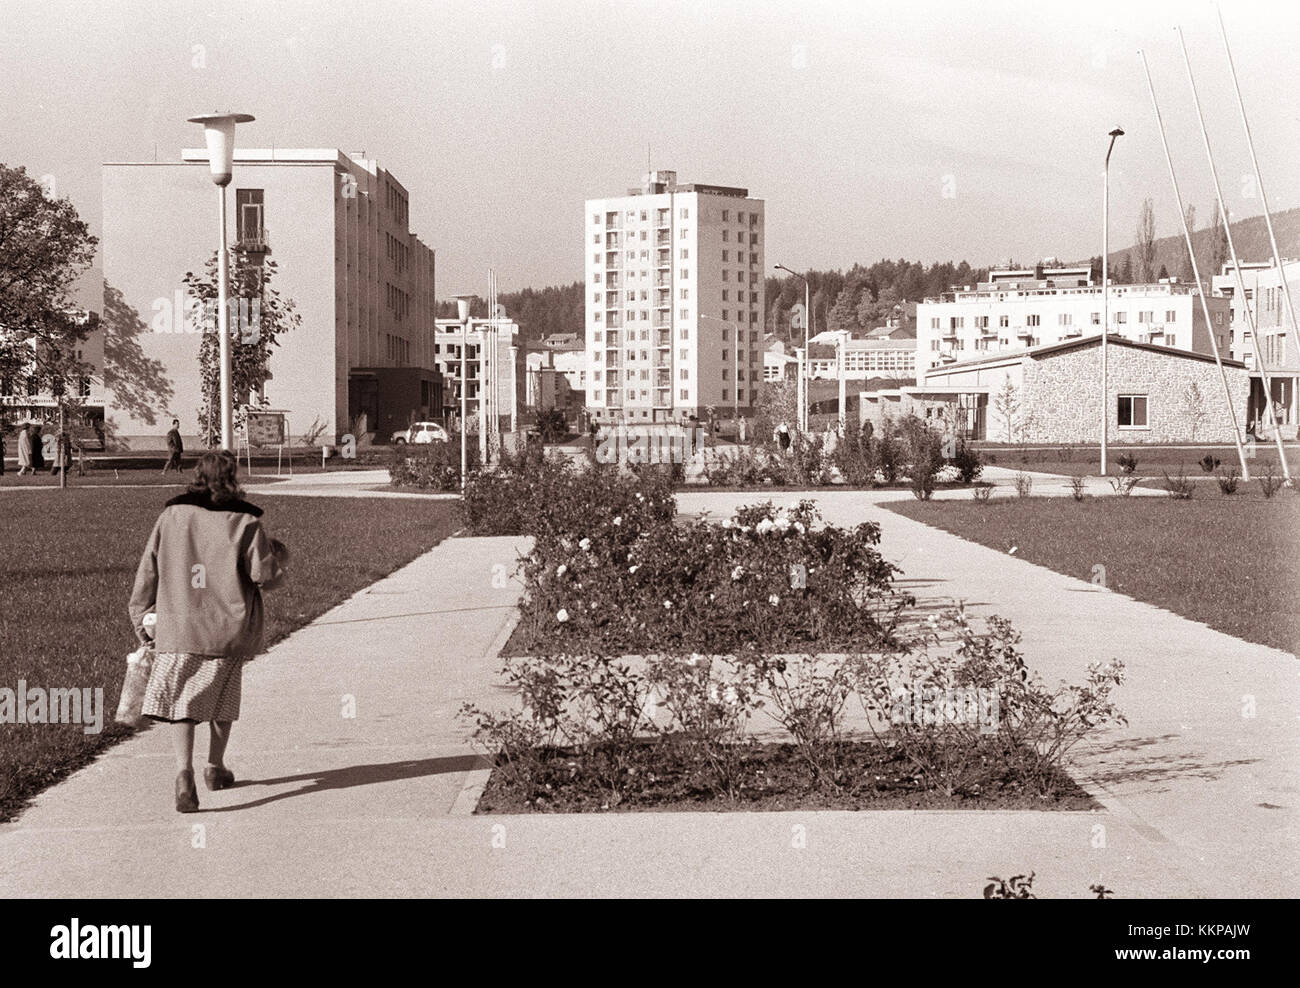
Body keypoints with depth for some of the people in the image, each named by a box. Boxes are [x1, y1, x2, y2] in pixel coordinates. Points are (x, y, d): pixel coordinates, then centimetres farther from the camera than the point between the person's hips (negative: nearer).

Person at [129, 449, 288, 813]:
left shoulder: (171, 516, 5)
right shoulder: (245, 522, -5)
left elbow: (148, 571, 8)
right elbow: (265, 575, -7)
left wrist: (141, 619, 17)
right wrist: (279, 554, 15)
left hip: (177, 628, 1)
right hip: (229, 629, -1)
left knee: (180, 702, 2)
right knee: (222, 699, 20)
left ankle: (184, 770, -18)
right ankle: (215, 766, 32)